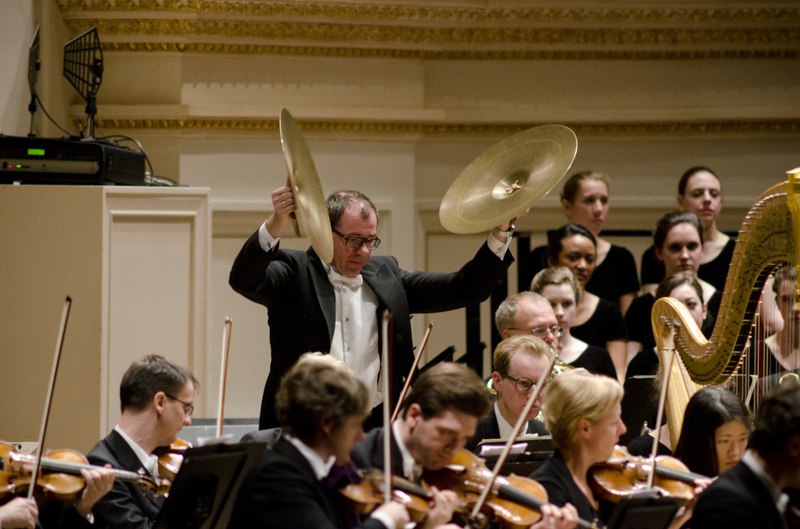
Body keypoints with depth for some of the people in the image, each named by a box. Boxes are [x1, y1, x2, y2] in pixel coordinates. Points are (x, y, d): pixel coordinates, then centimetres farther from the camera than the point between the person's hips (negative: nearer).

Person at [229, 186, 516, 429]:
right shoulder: (295, 272, 4)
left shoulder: (385, 275, 17)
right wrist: (276, 224, -31)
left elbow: (464, 288, 17)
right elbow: (244, 280, -15)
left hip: (378, 427, 3)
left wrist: (500, 233, 5)